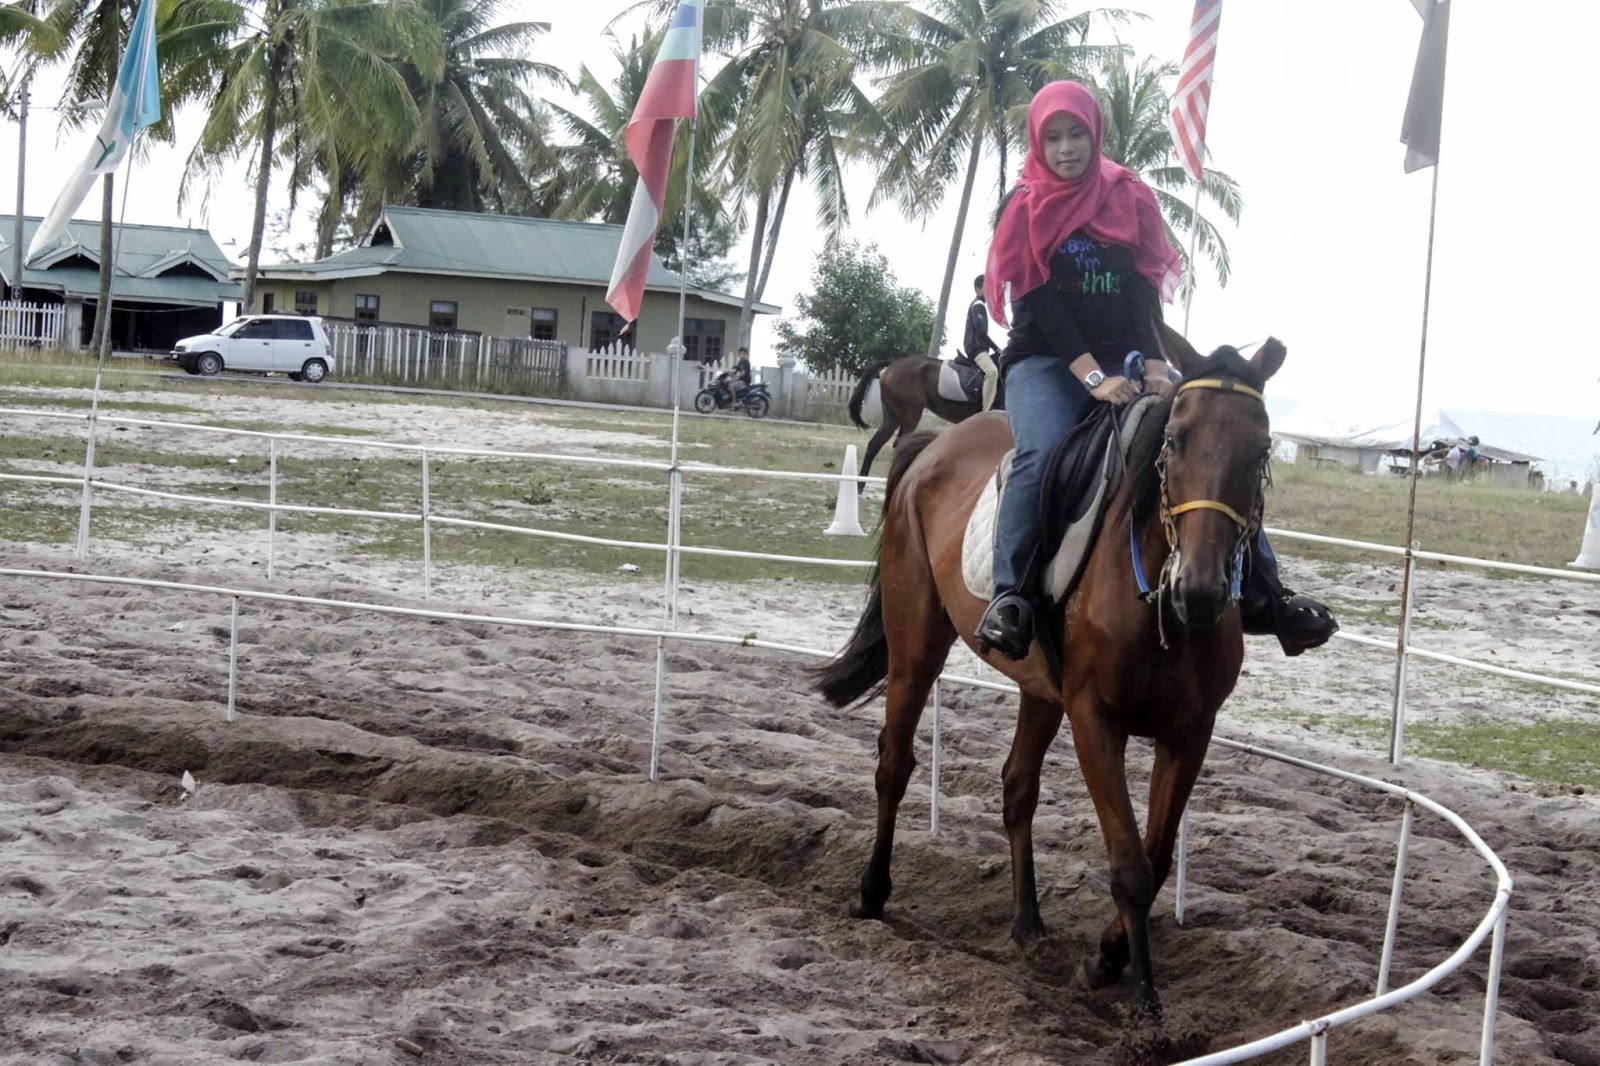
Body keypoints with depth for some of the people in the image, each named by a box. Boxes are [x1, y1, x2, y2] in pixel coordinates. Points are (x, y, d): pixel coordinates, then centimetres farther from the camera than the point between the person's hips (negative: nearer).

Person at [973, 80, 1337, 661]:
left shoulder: (1130, 198, 10)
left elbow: (1145, 291, 2)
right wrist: (1092, 376, -21)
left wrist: (1154, 364, -15)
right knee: (1041, 454, -33)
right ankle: (1010, 598, -35)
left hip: (1125, 356, 3)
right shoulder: (1023, 209, 2)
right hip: (1047, 360, -3)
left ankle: (1261, 592, -15)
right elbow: (1038, 303, -9)